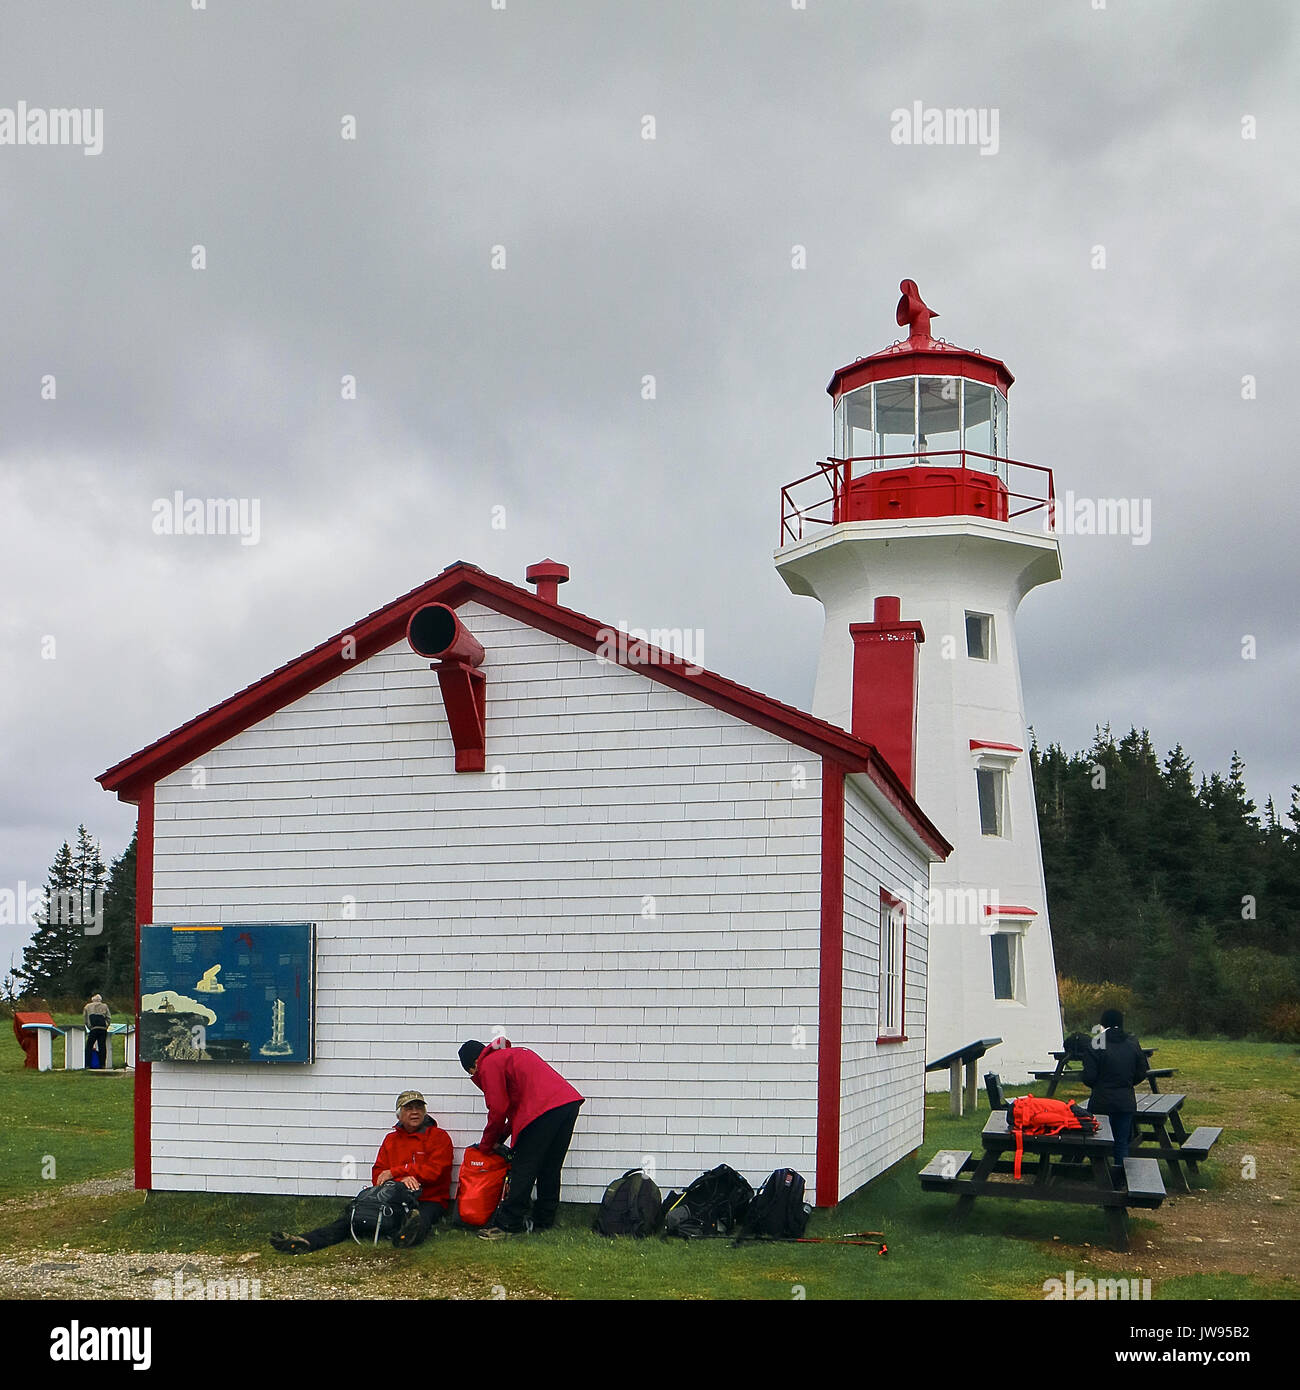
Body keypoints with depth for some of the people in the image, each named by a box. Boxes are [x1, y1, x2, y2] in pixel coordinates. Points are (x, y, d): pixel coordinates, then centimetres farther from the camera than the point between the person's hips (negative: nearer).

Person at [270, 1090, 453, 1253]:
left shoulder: (439, 1137, 8)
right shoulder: (391, 1139, 20)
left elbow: (433, 1170, -7)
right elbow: (378, 1176, 10)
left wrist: (395, 1172, -7)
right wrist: (402, 1180, -13)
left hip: (430, 1201, -4)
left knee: (422, 1217, -42)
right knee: (353, 1215, -20)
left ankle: (408, 1234, -78)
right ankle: (305, 1242, -39)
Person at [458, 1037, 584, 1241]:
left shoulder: (489, 1065, 4)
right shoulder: (512, 1054, 32)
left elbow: (498, 1110, 2)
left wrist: (486, 1145, 17)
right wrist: (500, 1138, 29)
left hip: (544, 1110, -9)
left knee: (523, 1170, -2)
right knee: (549, 1170, 16)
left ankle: (507, 1224, 1)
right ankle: (544, 1222, 21)